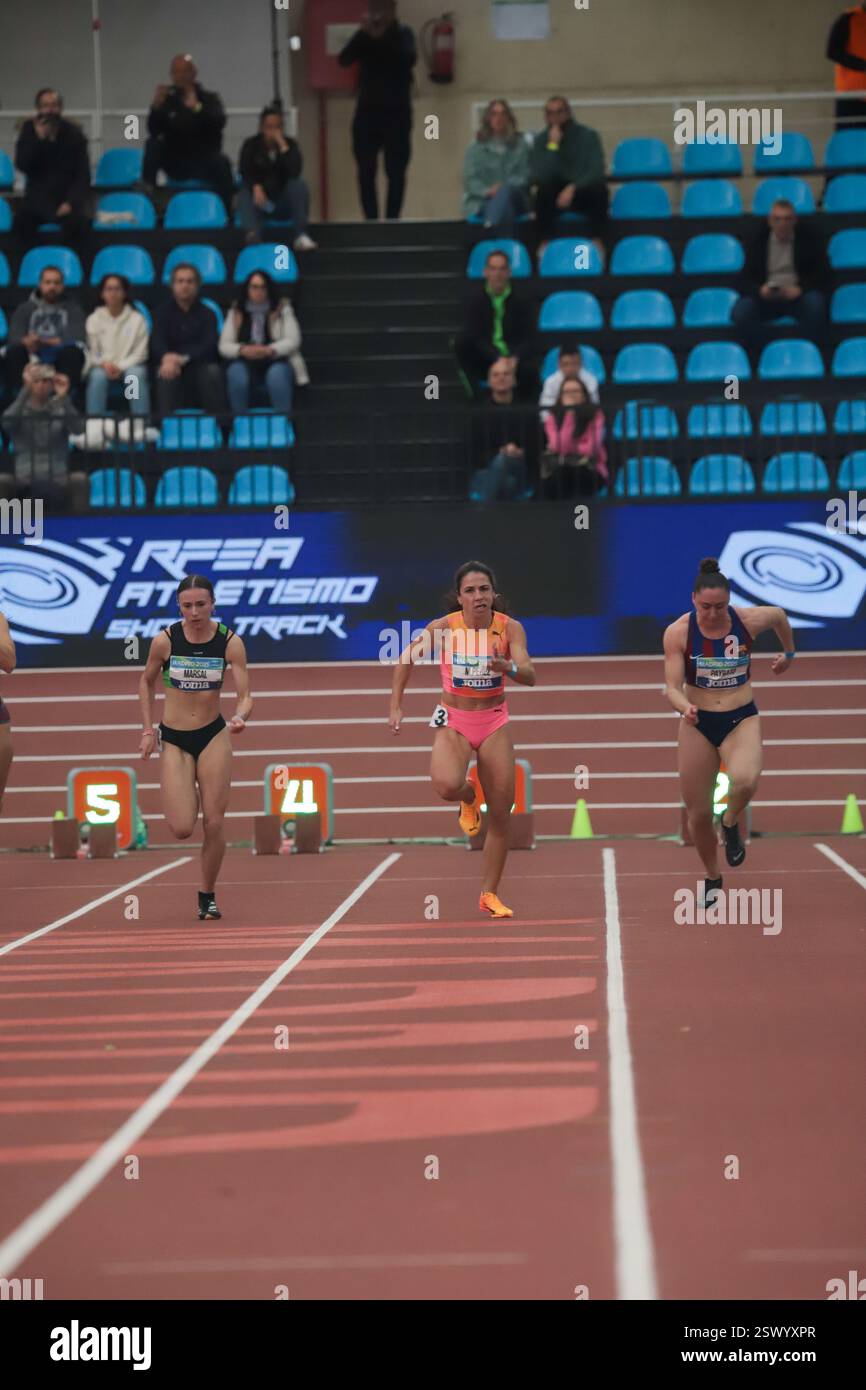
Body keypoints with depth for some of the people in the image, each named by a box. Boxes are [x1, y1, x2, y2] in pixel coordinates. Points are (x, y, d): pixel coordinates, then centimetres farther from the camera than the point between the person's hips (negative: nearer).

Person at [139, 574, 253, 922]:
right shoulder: (165, 640, -10)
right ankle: (188, 799, 28)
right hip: (173, 740, 0)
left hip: (214, 736, 0)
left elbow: (244, 695, -11)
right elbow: (146, 682, 8)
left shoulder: (230, 642, -10)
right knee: (182, 828, -10)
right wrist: (148, 729, 2)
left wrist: (240, 717, -33)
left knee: (214, 824, -4)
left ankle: (208, 895, 16)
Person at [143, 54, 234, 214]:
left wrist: (197, 108, -32)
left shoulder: (209, 99, 3)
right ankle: (147, 187, -27)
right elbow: (154, 131, -7)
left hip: (204, 164, -1)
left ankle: (225, 212, -28)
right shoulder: (167, 100, 4)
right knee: (153, 143, -21)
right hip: (175, 164, 1)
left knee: (221, 162, -32)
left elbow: (219, 122, -18)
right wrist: (156, 107, -24)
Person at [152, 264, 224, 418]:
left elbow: (208, 345, -10)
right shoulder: (164, 312, 9)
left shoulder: (207, 314, 6)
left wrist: (183, 359, -29)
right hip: (173, 363, 0)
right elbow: (156, 341, -7)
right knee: (166, 373, -34)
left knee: (212, 371, -33)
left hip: (200, 366, 0)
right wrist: (167, 358, -33)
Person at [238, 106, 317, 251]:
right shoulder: (251, 145, 2)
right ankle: (253, 235, -58)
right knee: (245, 194, -31)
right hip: (260, 197, -1)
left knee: (300, 184, -26)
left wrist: (282, 146, -21)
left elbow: (295, 172, -16)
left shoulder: (290, 144, 2)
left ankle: (301, 235, -33)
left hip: (284, 201, 1)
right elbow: (245, 172, -12)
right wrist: (256, 187, -31)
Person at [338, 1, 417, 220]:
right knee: (366, 172, 0)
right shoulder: (364, 35, 7)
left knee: (396, 171, -3)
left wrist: (386, 36, -21)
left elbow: (410, 59, -15)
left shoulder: (403, 34, 3)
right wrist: (364, 34, -18)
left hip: (397, 112, -2)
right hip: (368, 111, 2)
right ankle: (370, 221, 5)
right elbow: (343, 60, -7)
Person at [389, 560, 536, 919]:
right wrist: (395, 707, -4)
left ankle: (489, 895, 17)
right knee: (446, 785, -32)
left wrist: (507, 667, -43)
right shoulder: (443, 627, -14)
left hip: (494, 723, 1)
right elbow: (405, 661, 1)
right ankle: (468, 798, 7)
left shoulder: (510, 628, -12)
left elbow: (529, 676, -22)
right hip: (453, 721, -1)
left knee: (501, 816, 1)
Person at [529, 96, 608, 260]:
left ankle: (598, 245, -34)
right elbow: (537, 177, -15)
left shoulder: (588, 135, -3)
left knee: (598, 188, -33)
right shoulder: (540, 140, 0)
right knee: (544, 190, -32)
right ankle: (543, 245, -32)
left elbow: (597, 171, -15)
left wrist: (573, 188, -29)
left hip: (585, 195, -1)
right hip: (556, 197, 1)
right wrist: (553, 146, -21)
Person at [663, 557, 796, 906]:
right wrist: (685, 707, -36)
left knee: (745, 781, -32)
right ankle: (712, 878, 31)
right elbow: (672, 687, -15)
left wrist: (788, 654, 26)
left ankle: (731, 824, 3)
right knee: (698, 814, 3)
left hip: (742, 720, -1)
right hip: (698, 723, 1)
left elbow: (779, 615, 13)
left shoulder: (749, 621, -11)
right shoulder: (678, 633, -13)